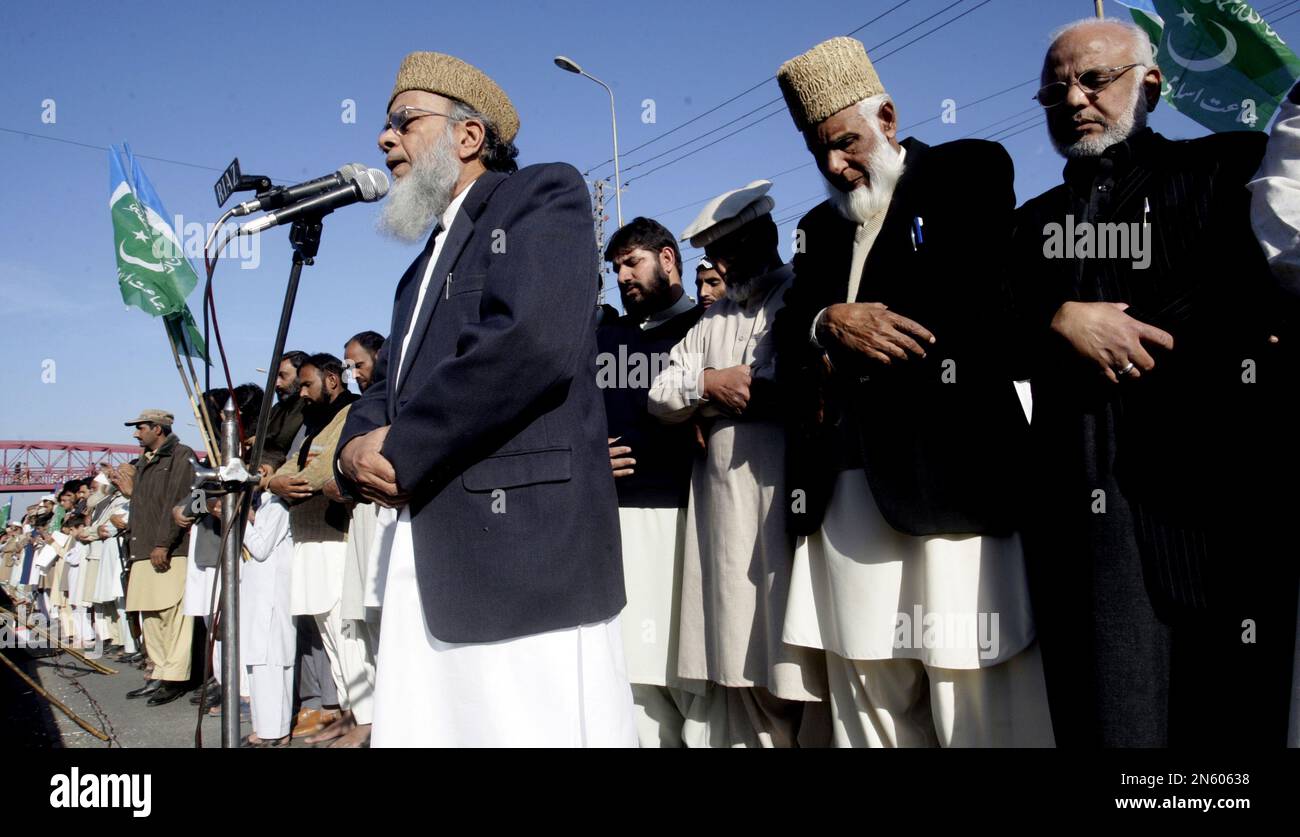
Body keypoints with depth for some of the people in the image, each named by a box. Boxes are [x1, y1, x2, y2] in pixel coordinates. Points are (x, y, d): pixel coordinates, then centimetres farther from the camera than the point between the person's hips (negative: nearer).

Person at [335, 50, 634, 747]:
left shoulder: (544, 194, 1)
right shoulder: (427, 262, 28)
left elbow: (534, 341, -16)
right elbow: (388, 383, 23)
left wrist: (402, 450, -10)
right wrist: (359, 446, -1)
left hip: (521, 538, -8)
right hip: (425, 557, 8)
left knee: (531, 728, -6)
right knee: (416, 729, 9)